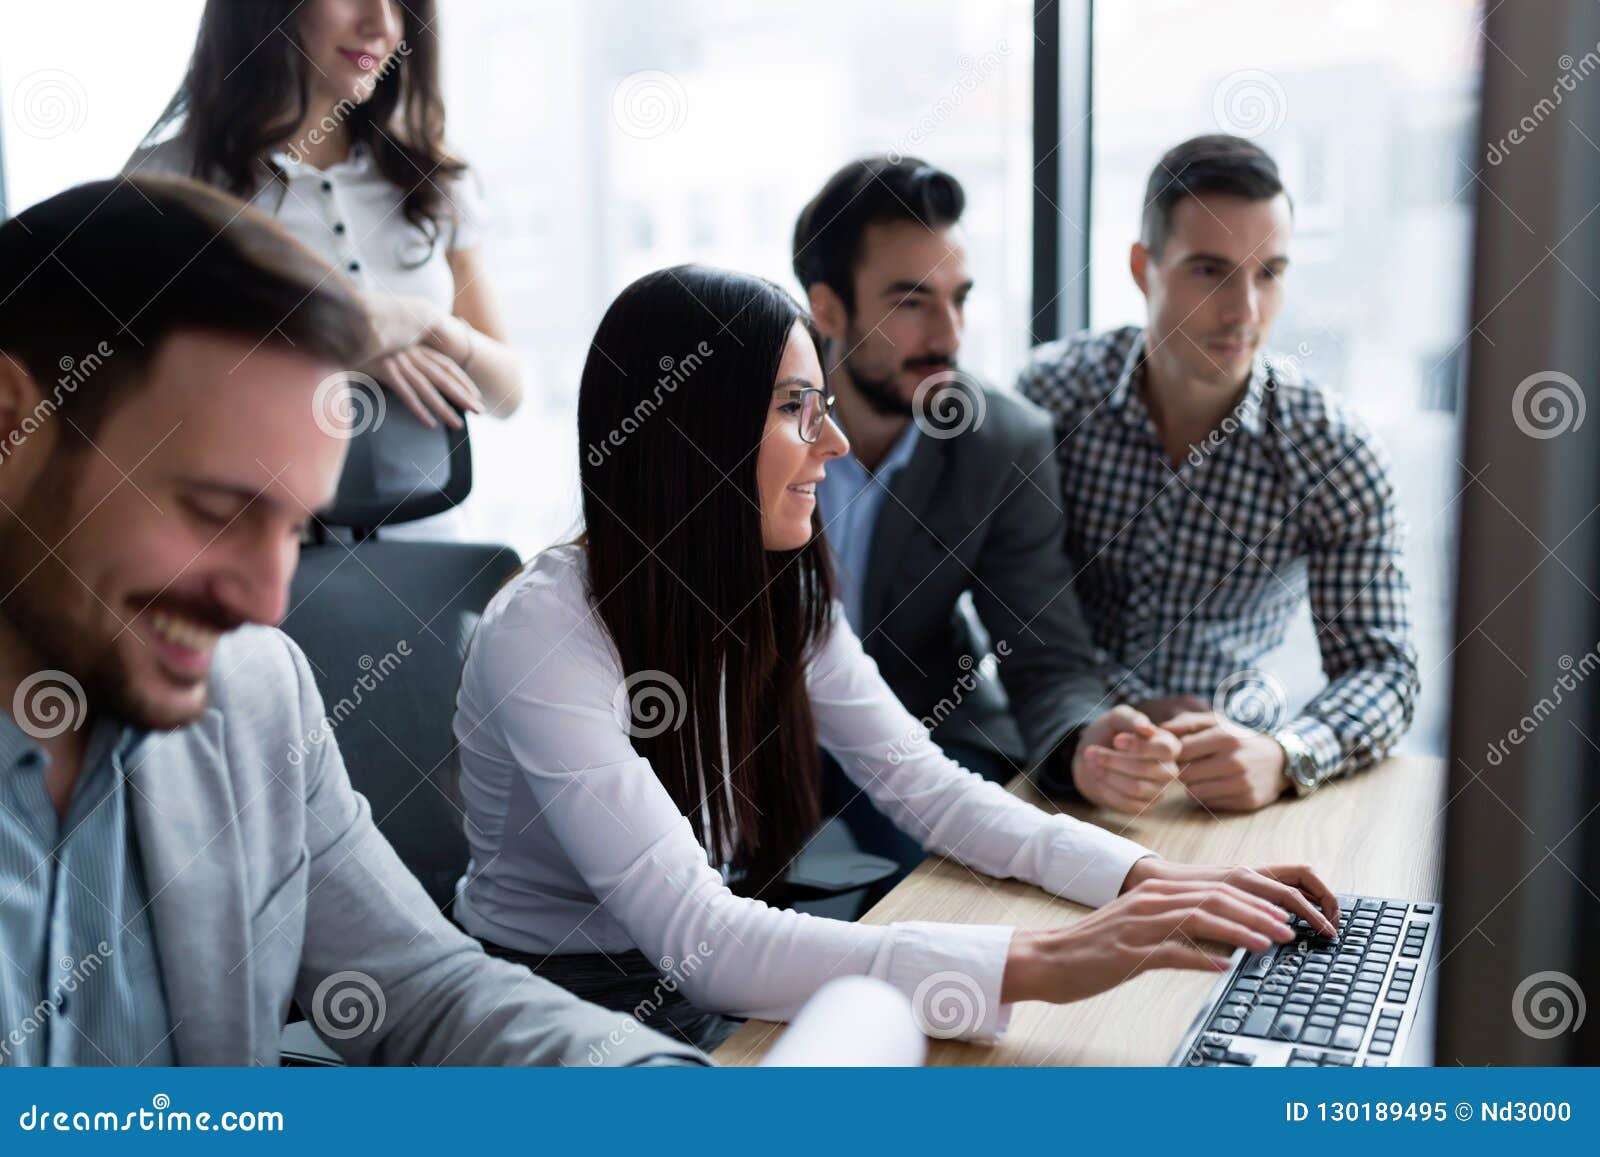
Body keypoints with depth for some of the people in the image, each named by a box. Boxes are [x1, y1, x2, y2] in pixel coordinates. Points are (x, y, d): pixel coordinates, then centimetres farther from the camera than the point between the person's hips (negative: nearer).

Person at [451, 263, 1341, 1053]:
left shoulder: (785, 595, -1)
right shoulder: (544, 631, -25)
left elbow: (923, 785, -1)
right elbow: (691, 932, -32)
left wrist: (1146, 879, -17)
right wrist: (1035, 964, -39)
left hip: (717, 973, 6)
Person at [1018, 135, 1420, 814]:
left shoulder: (1335, 456, -9)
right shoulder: (1054, 390, -8)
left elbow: (1382, 668, -8)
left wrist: (1284, 758, -29)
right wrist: (1132, 710, -18)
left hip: (1232, 751, 2)